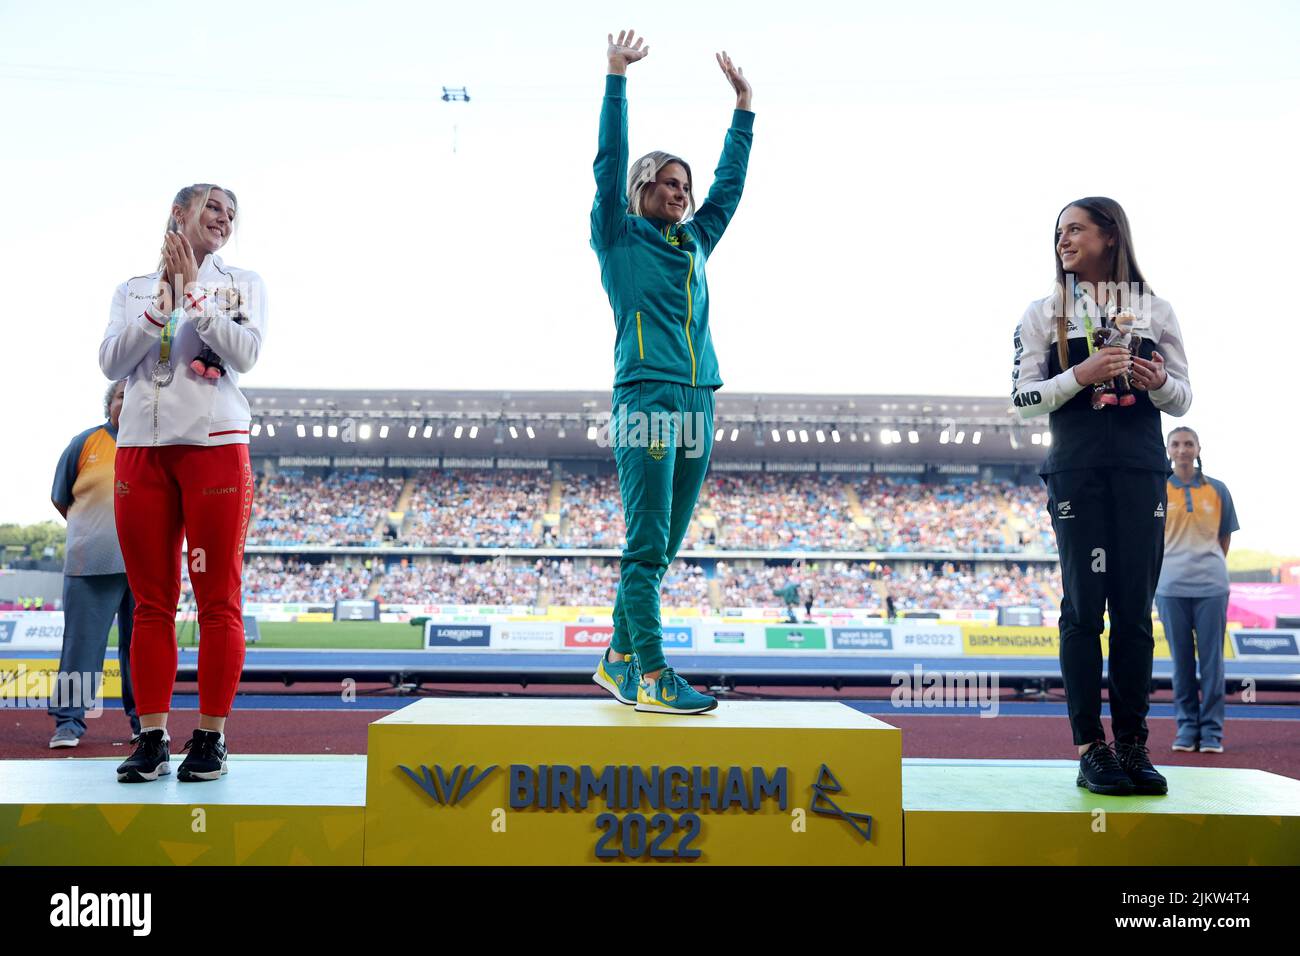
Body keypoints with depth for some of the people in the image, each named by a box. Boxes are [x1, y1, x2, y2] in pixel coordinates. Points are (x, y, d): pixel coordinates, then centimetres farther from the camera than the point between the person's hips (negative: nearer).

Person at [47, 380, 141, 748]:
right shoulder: (85, 443, 6)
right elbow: (61, 498, 14)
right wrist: (91, 531, 11)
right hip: (92, 564, -1)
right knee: (82, 642, -1)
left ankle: (144, 720, 14)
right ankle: (68, 721, 7)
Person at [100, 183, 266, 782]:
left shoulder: (242, 284, 12)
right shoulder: (134, 290, 18)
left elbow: (245, 353, -5)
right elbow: (111, 363, 3)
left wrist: (193, 292, -5)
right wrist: (163, 301, -4)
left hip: (216, 446, -2)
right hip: (141, 447, 3)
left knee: (218, 601, -3)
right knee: (151, 603, 3)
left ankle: (211, 738, 3)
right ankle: (153, 739, 9)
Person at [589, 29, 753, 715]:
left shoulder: (695, 241, 23)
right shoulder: (619, 237, 8)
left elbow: (730, 182, 30)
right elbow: (609, 163, -1)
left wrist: (743, 104, 32)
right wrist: (616, 77, -3)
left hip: (698, 404, 7)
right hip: (646, 398, -6)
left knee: (659, 550, 8)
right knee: (646, 547, -9)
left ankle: (619, 661, 19)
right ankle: (653, 678, -8)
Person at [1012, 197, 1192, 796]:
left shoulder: (1155, 311, 11)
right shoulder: (1045, 312, 8)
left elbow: (1182, 399, 12)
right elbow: (1024, 398, 1)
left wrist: (1158, 381, -10)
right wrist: (1081, 375, -15)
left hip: (1142, 471, 2)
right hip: (1077, 471, -1)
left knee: (1134, 608, 3)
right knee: (1084, 607, -3)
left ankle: (1132, 744, 11)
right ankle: (1091, 748, 2)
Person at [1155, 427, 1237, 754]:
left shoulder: (1217, 490, 6)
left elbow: (1225, 537, 14)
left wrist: (1209, 565, 12)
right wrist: (1167, 567, 8)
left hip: (1211, 586, 1)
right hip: (1170, 586, 0)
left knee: (1212, 658, 1)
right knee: (1181, 659, 4)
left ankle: (1212, 730, 9)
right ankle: (1186, 727, 13)